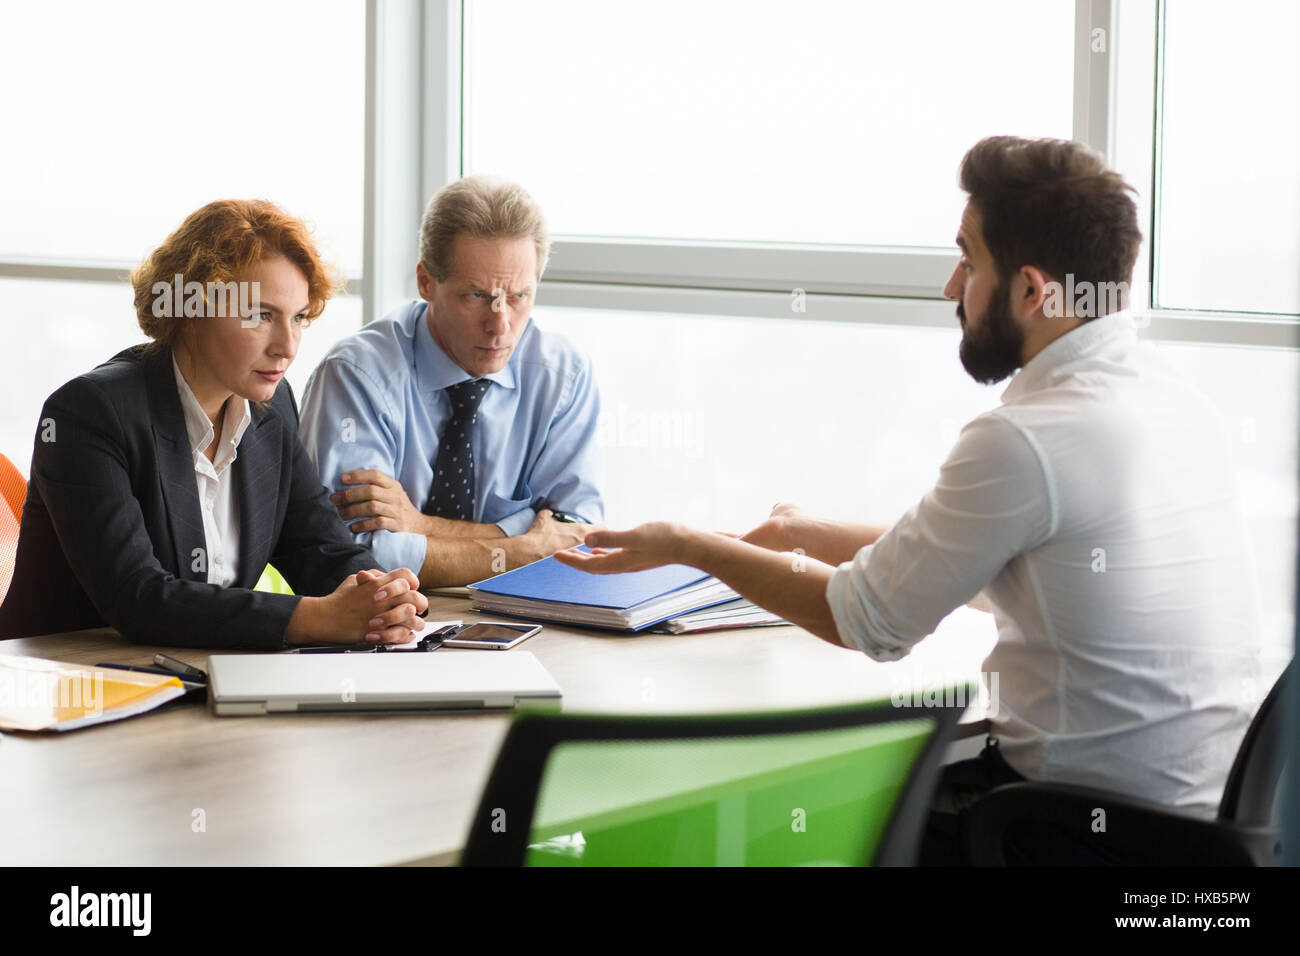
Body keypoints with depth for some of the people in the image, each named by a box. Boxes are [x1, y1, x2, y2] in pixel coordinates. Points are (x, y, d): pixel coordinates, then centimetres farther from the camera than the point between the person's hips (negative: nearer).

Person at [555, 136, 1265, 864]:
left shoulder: (1025, 442, -23)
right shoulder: (1182, 403, 5)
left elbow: (865, 621, -9)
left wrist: (688, 547, 4)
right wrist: (809, 534, 27)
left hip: (1093, 833, -8)